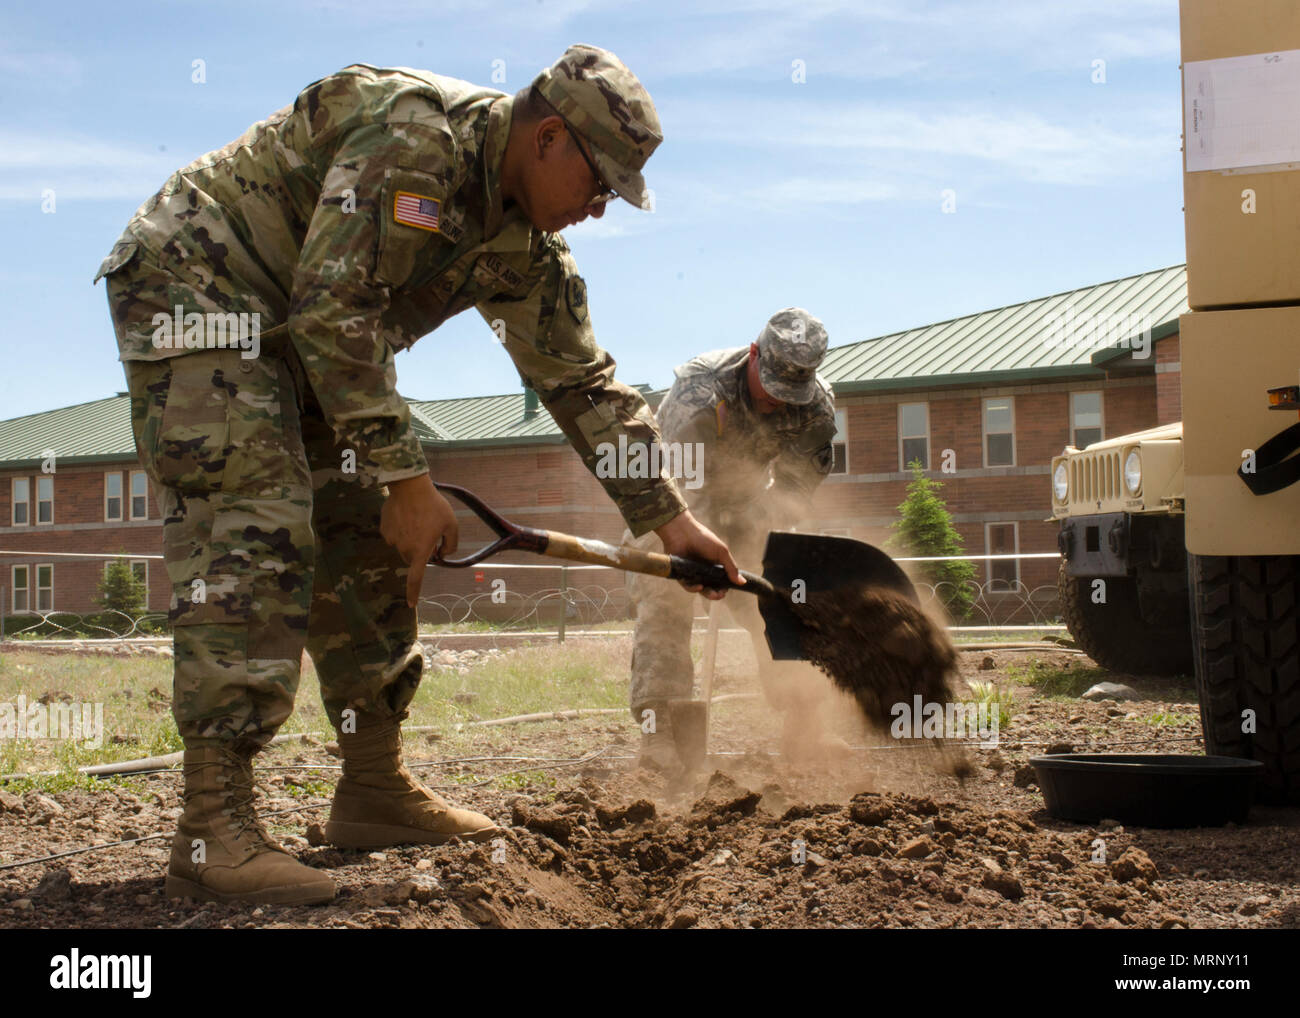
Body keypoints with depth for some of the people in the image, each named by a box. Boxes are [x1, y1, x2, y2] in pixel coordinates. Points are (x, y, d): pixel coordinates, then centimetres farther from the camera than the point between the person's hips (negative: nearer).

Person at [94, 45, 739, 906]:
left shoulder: (526, 248, 3)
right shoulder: (416, 133, -26)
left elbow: (584, 382, 9)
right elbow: (334, 308, -30)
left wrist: (670, 518, 5)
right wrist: (407, 478, -28)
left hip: (294, 334, 10)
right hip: (192, 279, -10)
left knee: (369, 535, 6)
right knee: (256, 526, -21)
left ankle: (376, 787, 14)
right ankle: (214, 829, -22)